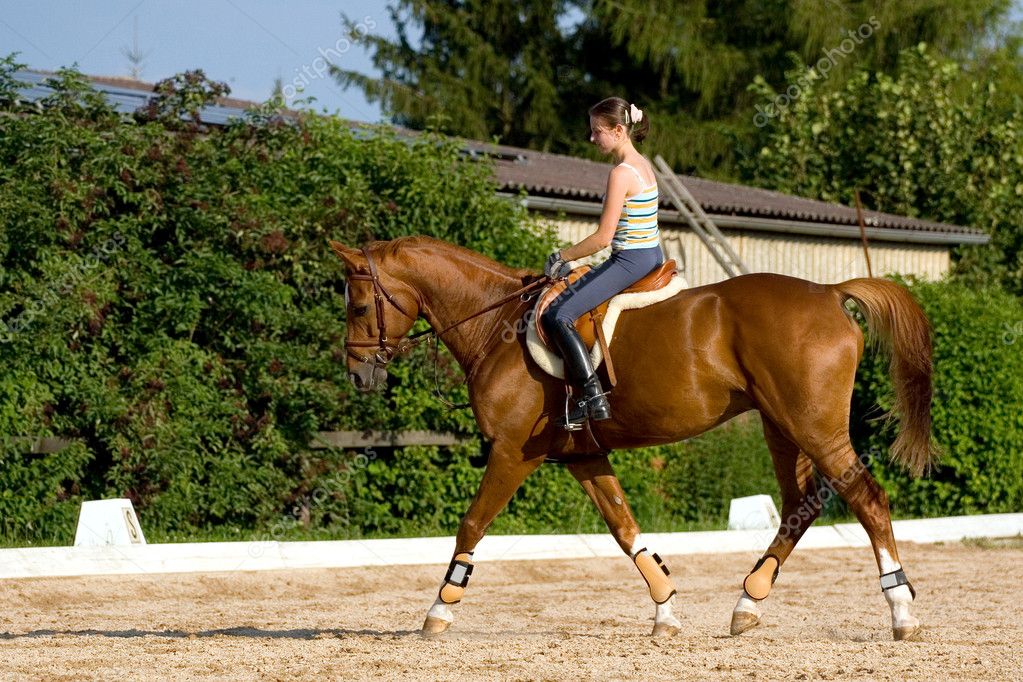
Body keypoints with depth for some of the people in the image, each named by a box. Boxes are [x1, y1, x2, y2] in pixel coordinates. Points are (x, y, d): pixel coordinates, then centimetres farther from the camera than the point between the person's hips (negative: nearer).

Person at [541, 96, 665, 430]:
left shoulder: (621, 174, -18)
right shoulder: (643, 165, 11)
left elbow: (603, 237, -19)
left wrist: (562, 257, -6)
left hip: (630, 261, -11)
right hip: (652, 255, 11)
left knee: (558, 315, -14)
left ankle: (591, 397, -19)